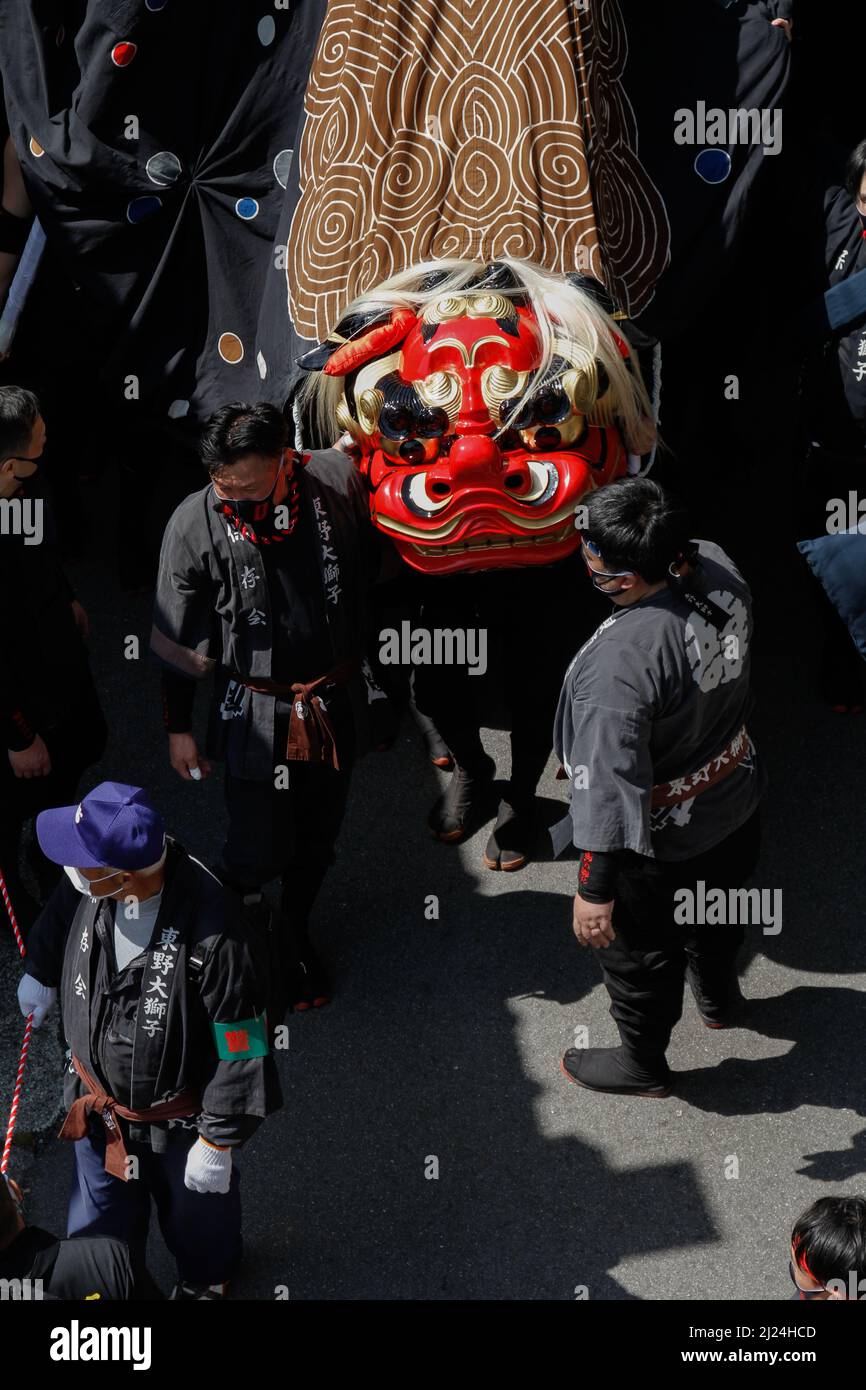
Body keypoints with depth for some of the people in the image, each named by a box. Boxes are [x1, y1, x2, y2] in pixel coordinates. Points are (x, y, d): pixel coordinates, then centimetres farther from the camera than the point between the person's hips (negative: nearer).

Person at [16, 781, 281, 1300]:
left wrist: (218, 1143, -19)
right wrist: (41, 970, 20)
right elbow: (62, 913, 4)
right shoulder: (90, 885, -24)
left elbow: (242, 1053, -29)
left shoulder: (214, 936, -42)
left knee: (197, 1207, 29)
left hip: (179, 1121, -4)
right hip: (98, 1101, 4)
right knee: (100, 1222, 28)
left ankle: (206, 1279, 61)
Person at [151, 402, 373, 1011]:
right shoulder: (194, 523, -17)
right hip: (256, 714, -2)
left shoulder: (336, 478, -13)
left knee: (317, 837, 17)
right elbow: (179, 640, -5)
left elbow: (372, 564, 6)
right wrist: (179, 728, 0)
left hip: (335, 703, 3)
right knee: (260, 850, -1)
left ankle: (295, 934, 43)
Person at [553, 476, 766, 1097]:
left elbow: (611, 786, -34)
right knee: (716, 909, 35)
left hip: (662, 843, -7)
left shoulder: (620, 662, -40)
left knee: (639, 954, 21)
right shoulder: (718, 569, -21)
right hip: (737, 800, 7)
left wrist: (594, 890, -26)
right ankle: (717, 998, 64)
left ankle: (643, 1065, 47)